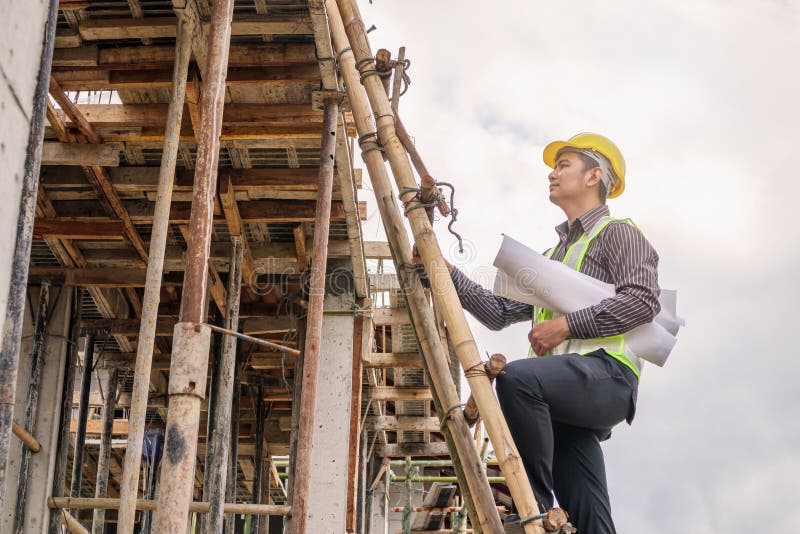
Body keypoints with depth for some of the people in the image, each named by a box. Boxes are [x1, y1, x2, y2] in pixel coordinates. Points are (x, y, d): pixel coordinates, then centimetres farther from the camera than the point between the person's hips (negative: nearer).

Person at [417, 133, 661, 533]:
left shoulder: (617, 233, 8)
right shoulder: (552, 256, 32)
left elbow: (642, 299, -10)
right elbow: (499, 312, 25)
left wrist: (566, 325, -13)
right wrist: (447, 272, 15)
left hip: (606, 371, -7)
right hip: (564, 392, 7)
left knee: (517, 377, -33)